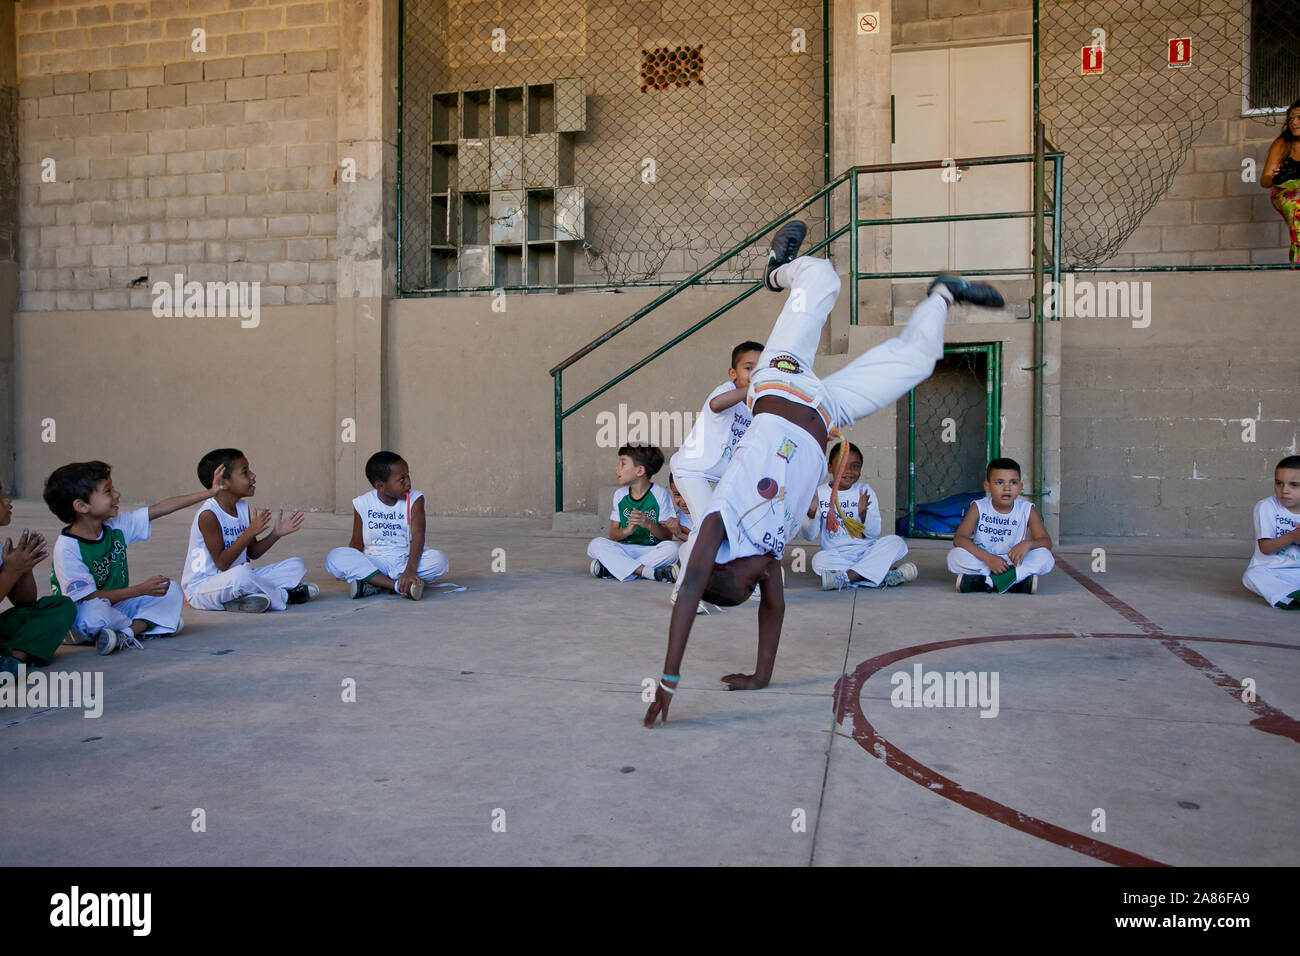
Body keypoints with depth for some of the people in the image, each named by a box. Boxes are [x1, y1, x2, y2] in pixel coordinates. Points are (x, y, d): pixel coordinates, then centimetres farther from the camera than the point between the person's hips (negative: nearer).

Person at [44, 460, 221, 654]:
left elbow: (161, 508, 2)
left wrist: (210, 492, 1)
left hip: (117, 606, 8)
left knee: (171, 590, -2)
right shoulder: (67, 547, -20)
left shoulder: (116, 527, -1)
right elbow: (89, 597, -23)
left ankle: (126, 634, -21)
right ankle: (142, 626, -11)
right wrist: (141, 589, -27)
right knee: (95, 610, -40)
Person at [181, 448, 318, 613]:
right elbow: (221, 563, -24)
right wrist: (250, 532, -27)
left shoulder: (242, 507, 6)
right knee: (241, 574, -41)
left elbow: (253, 552, 10)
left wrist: (276, 533, -6)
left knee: (296, 565, 3)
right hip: (201, 586, -8)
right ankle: (284, 596, -13)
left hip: (236, 581, 9)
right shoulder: (208, 514, -19)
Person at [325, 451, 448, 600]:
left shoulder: (415, 499, -4)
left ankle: (374, 585, -28)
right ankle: (398, 585, -34)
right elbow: (357, 543, 8)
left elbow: (418, 537, -17)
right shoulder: (362, 504, 1)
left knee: (439, 560, -30)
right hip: (374, 562, 1)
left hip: (406, 559, -1)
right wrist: (348, 568, -7)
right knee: (334, 558, -23)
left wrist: (410, 569, -32)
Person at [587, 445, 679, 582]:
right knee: (595, 544, -23)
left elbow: (668, 536, -7)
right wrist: (626, 531, -18)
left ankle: (610, 569, -30)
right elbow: (612, 535, 5)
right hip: (625, 550, 2)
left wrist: (649, 524, -26)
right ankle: (652, 572, -33)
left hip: (653, 551, -2)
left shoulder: (660, 494, -3)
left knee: (672, 548, -33)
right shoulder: (619, 495, 8)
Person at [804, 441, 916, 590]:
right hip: (837, 554, -2)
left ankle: (846, 578, -32)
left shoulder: (865, 491, 6)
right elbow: (810, 536, -1)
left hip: (867, 552, 2)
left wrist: (863, 513, -21)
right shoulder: (820, 493, 3)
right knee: (819, 560, -32)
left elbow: (874, 533, -1)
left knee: (895, 542, -23)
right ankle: (885, 577, -31)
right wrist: (812, 514, -20)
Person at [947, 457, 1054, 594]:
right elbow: (959, 538, -17)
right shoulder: (979, 508, -6)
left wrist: (1027, 543, -32)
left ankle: (986, 582, -27)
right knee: (954, 556, -28)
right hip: (982, 561, -1)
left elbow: (1047, 542, -7)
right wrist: (988, 558, -31)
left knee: (1045, 557, -25)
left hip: (1013, 563, 1)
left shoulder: (1027, 510, -2)